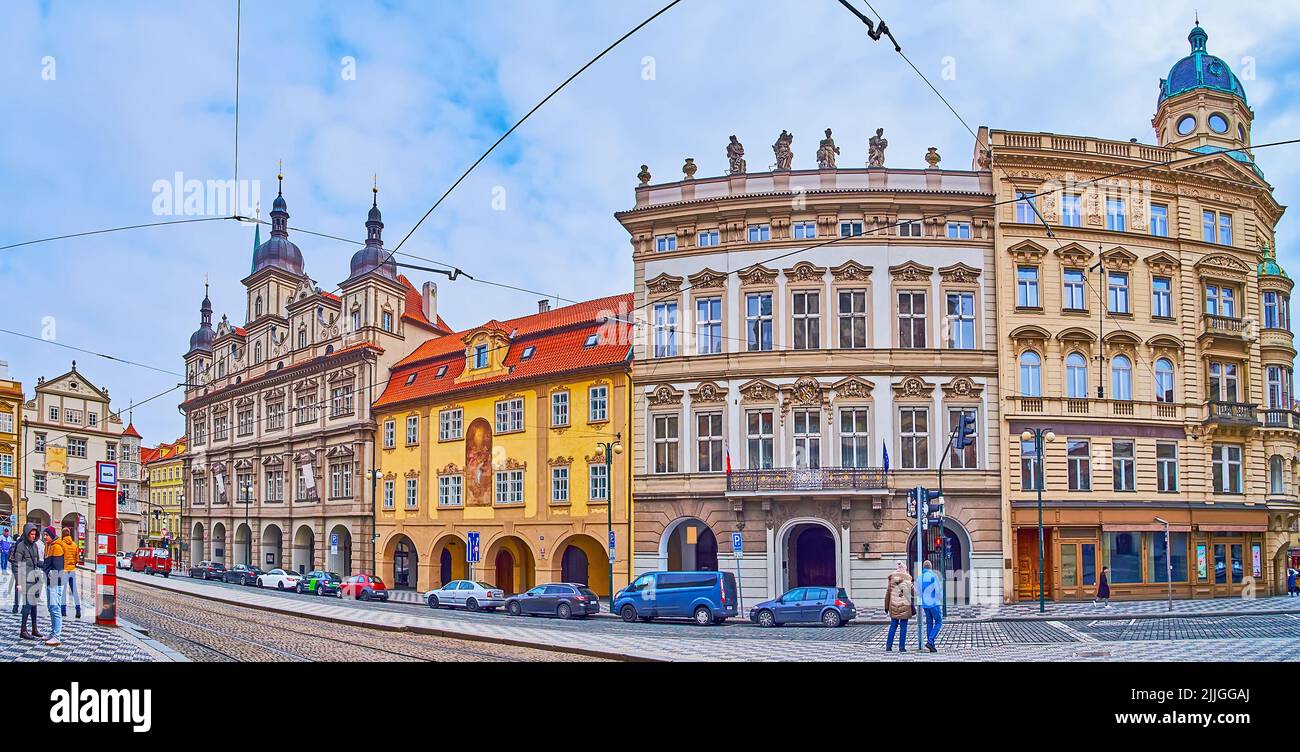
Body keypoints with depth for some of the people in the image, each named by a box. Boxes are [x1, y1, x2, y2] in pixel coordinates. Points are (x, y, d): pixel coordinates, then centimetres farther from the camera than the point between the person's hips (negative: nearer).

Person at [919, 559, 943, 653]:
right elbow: (938, 590, -12)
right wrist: (941, 601, 1)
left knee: (929, 623, 11)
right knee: (938, 622, 4)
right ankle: (930, 641, -11)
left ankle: (932, 646, 9)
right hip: (934, 603, -5)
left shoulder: (920, 577, 5)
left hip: (924, 604, 5)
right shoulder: (933, 575, -11)